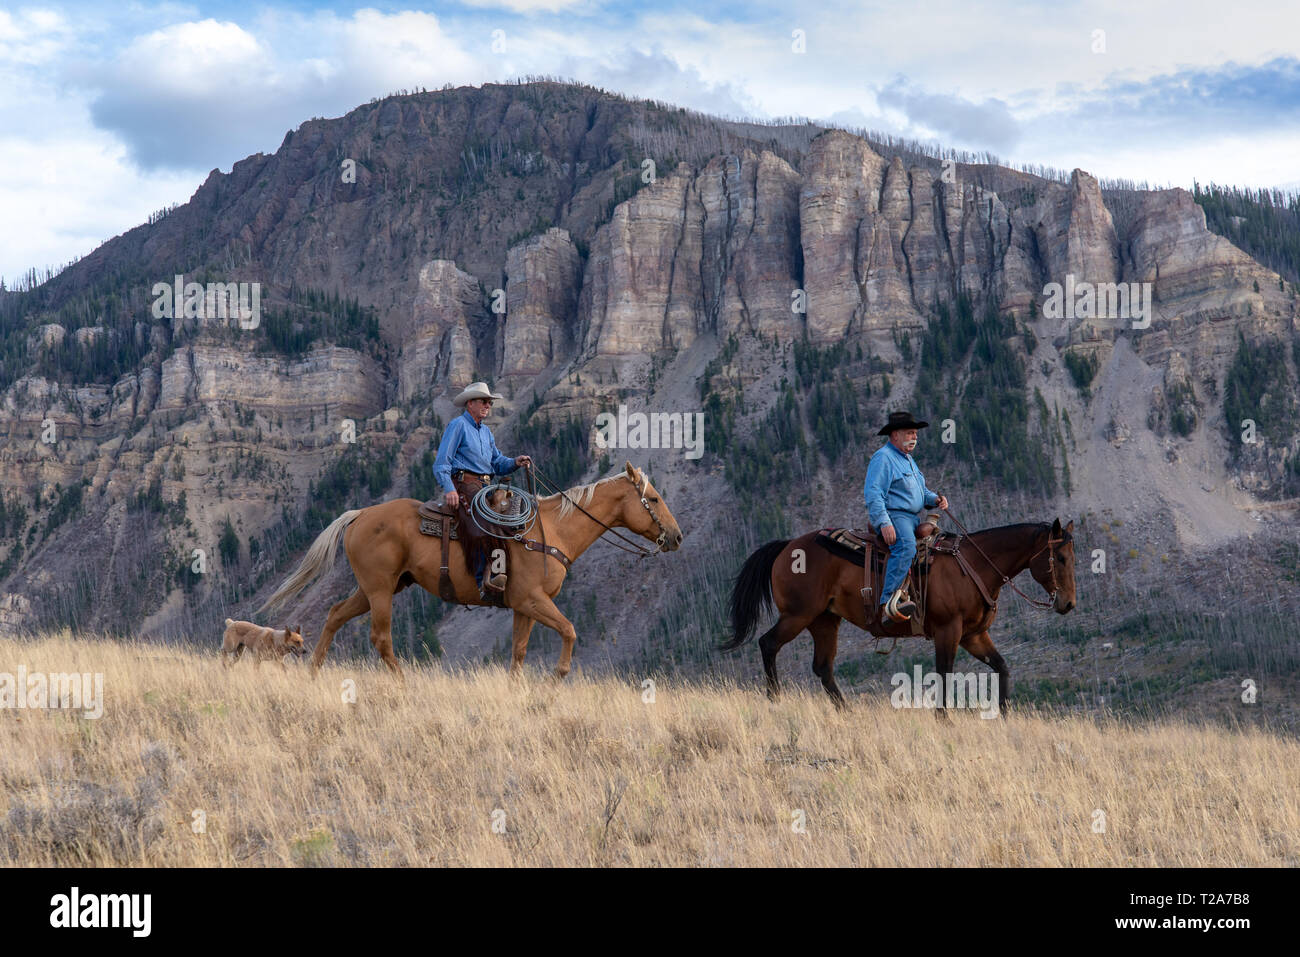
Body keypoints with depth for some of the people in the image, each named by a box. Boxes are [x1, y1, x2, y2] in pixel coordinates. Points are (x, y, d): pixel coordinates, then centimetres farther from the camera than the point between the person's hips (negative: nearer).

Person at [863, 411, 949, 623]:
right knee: (906, 546, -35)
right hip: (893, 516, -10)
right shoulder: (883, 458, -6)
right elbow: (872, 493, -16)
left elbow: (921, 492, 31)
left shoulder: (908, 459, 25)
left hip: (912, 518, 10)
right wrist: (884, 522, -27)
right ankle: (889, 601, -45)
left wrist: (935, 499, 8)